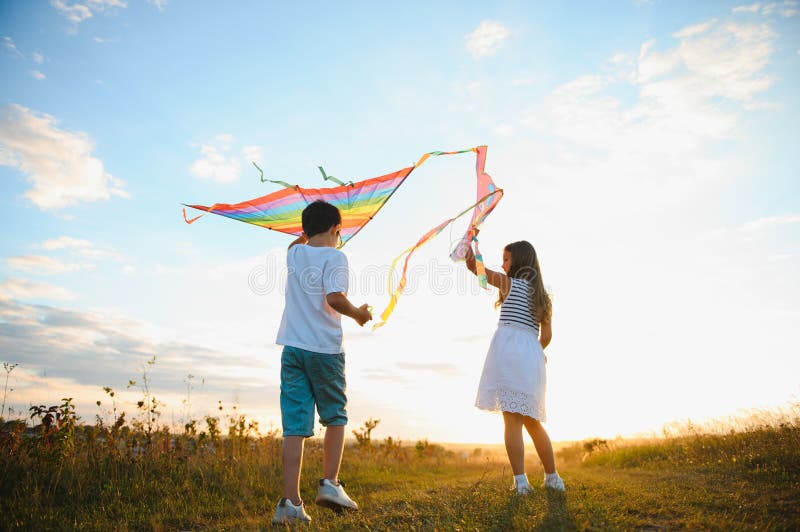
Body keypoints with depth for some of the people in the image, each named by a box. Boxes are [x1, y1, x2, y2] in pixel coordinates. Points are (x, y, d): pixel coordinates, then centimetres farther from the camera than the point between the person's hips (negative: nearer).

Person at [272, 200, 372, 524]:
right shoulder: (334, 257, -5)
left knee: (295, 424, 3)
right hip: (325, 349, -4)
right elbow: (335, 298, -19)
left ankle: (290, 501, 1)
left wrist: (309, 231, 49)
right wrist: (357, 314, -3)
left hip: (292, 348, 4)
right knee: (335, 417, 15)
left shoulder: (294, 254, 12)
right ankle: (330, 483, 7)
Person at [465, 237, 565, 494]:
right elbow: (546, 335, 17)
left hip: (508, 349, -6)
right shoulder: (541, 295, 21)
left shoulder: (510, 283, 6)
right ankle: (552, 478, 20)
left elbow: (474, 267, -1)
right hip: (532, 356, 6)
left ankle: (521, 481, -12)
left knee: (512, 420, -8)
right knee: (532, 421, 16)